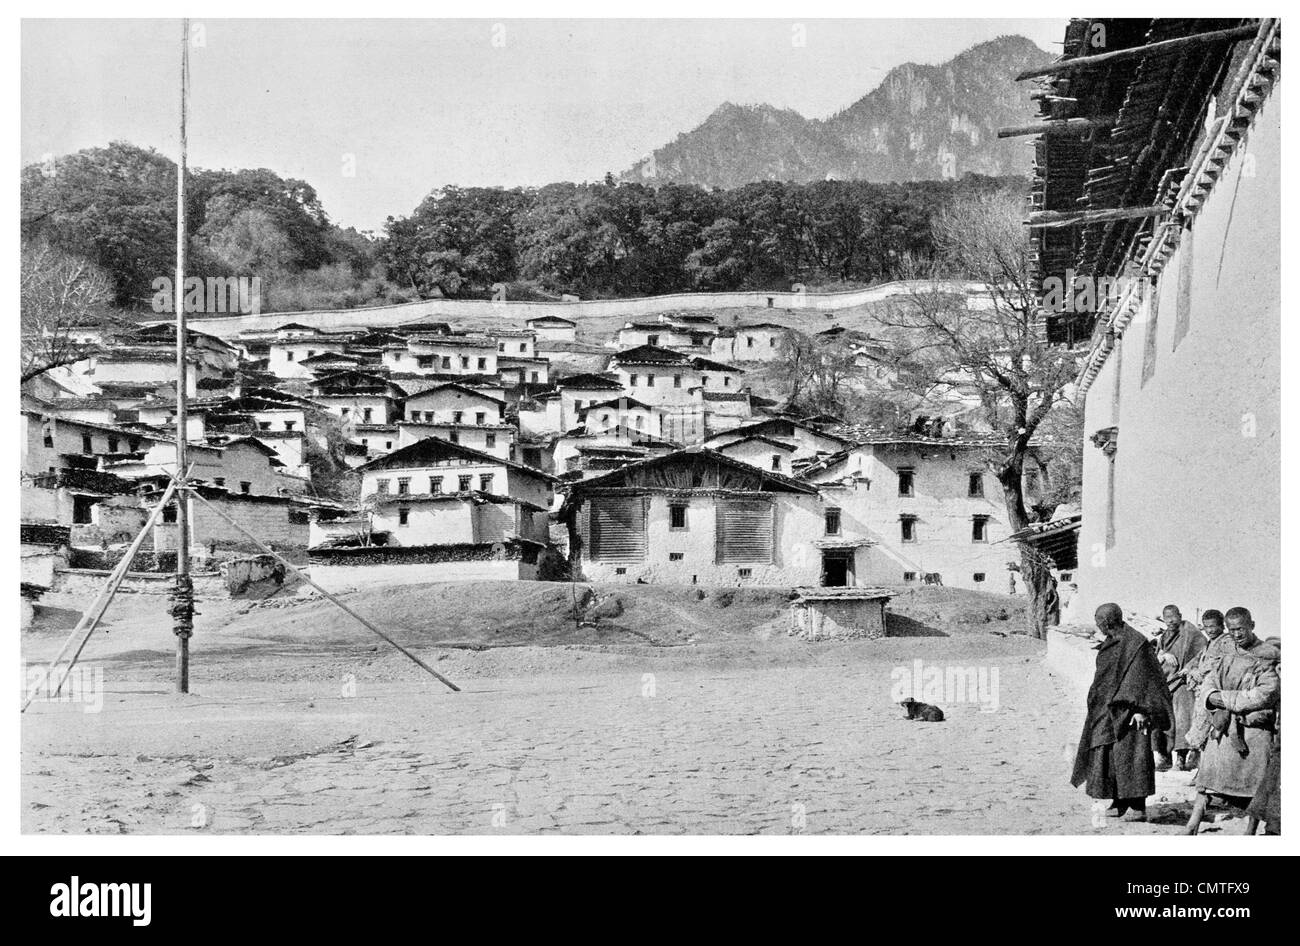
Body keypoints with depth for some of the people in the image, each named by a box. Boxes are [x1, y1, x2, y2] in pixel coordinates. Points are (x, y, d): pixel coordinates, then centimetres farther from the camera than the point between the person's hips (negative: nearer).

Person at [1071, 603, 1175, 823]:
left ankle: (1138, 807, -4)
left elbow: (1142, 678, -19)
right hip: (1107, 710, 9)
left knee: (1129, 754, -8)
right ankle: (1119, 803, 17)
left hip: (1126, 709, -9)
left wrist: (1140, 710, -23)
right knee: (1106, 754, 9)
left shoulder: (1135, 644, -15)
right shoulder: (1110, 644, 10)